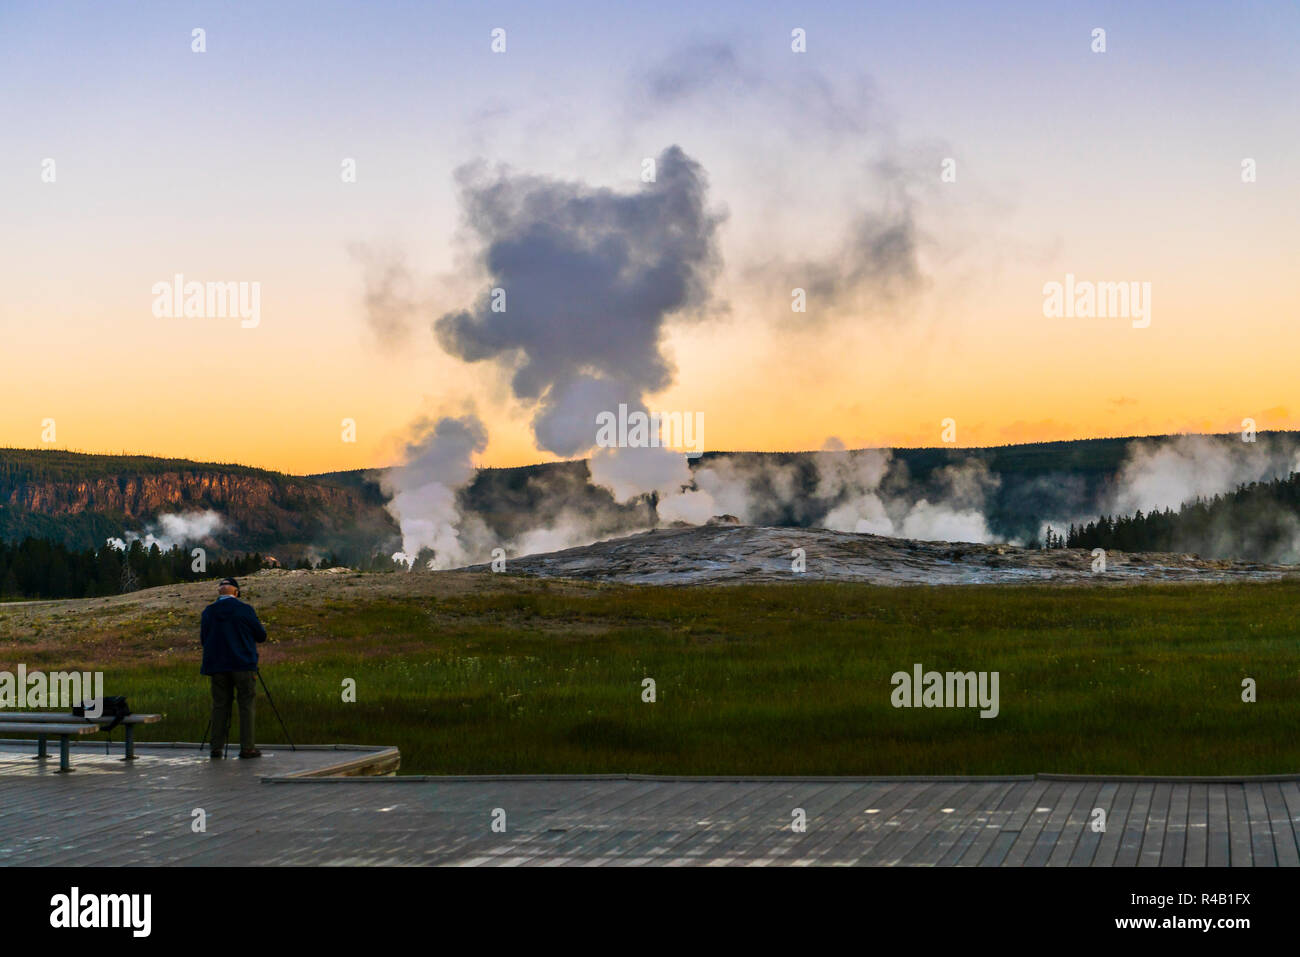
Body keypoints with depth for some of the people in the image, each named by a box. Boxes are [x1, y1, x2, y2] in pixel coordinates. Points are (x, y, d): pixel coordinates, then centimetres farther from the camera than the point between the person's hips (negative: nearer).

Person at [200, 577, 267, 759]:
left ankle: (217, 747, 7)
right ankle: (247, 747, -3)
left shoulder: (208, 612, 3)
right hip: (243, 665, -3)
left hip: (217, 666, 3)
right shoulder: (245, 610, -7)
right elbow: (261, 636, 0)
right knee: (246, 705, 1)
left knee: (219, 705, 9)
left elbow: (203, 639, 11)